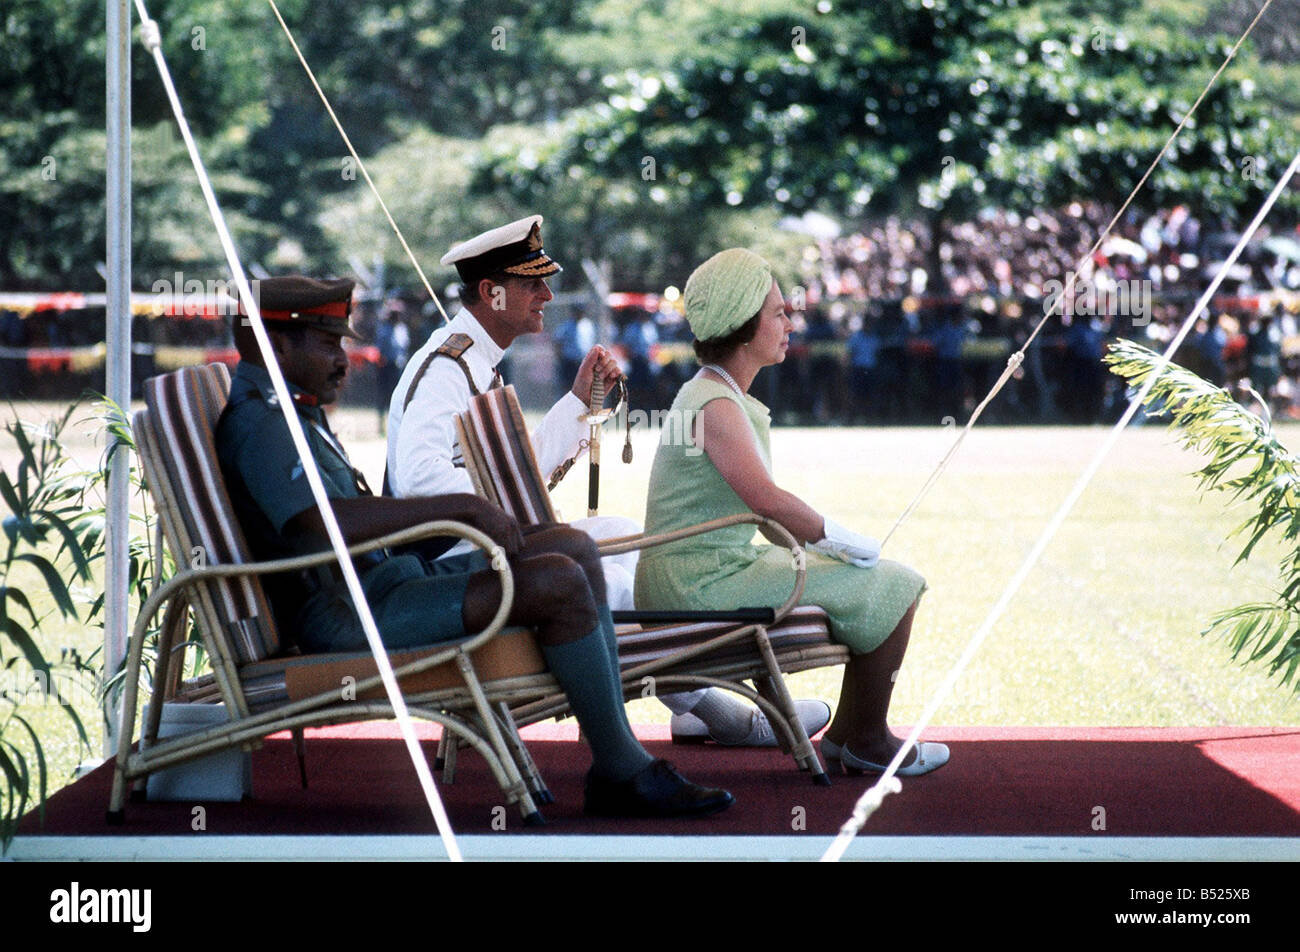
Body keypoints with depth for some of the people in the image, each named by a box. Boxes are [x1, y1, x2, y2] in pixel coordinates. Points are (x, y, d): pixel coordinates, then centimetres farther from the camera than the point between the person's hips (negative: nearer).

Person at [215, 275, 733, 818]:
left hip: (390, 582, 11)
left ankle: (615, 759, -3)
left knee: (574, 547, 5)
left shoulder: (293, 414, 25)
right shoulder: (255, 422, -12)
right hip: (348, 618, -11)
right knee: (558, 582, -24)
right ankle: (623, 770, -14)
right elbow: (319, 523, -30)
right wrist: (460, 506, -28)